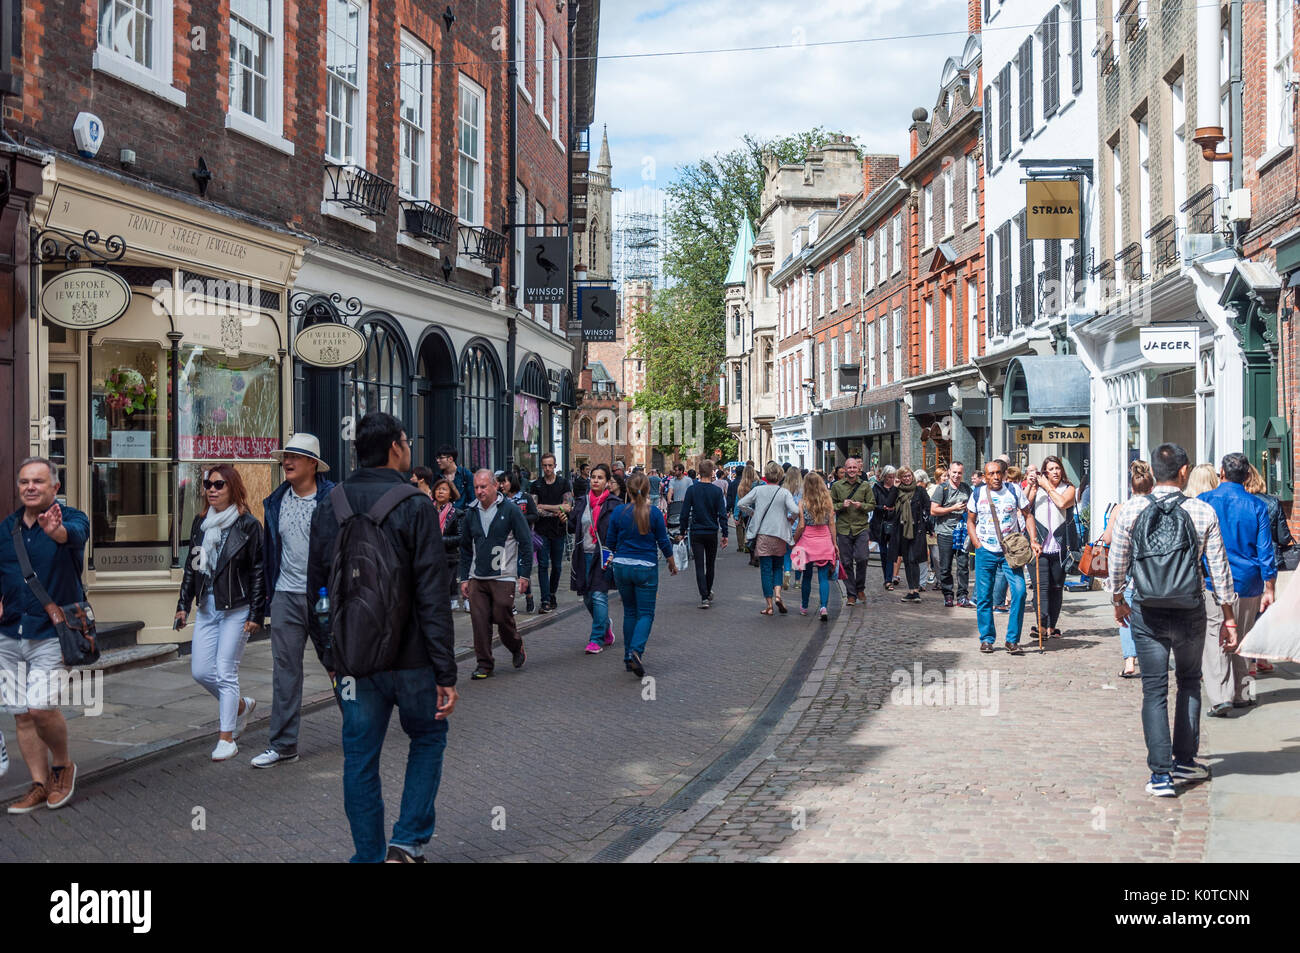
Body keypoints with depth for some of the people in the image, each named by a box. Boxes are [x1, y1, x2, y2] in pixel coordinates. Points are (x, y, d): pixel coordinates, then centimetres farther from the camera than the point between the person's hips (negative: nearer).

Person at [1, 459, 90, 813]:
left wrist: (57, 531, -55)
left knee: (41, 707, -16)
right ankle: (41, 785, 20)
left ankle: (63, 764, 11)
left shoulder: (71, 519, -8)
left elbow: (75, 534, -32)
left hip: (53, 633, -5)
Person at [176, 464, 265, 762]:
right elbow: (191, 566, 17)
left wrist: (256, 614, -12)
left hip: (236, 609, -6)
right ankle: (240, 705, 30)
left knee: (225, 672, -5)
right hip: (207, 606, 6)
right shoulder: (201, 522, 10)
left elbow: (259, 572, -8)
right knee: (200, 671, 5)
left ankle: (227, 738, 4)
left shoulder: (247, 525, -7)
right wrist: (183, 603, 12)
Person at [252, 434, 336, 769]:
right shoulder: (276, 502, 9)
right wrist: (267, 595, 14)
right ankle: (283, 745, 5)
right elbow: (270, 550, 16)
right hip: (287, 595, 4)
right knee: (285, 669, 2)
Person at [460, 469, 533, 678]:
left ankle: (517, 647, 28)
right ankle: (484, 665, 8)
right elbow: (466, 548, 17)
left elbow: (526, 543, -2)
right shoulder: (470, 513, 8)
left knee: (503, 618, -2)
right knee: (479, 621, -2)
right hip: (477, 578, 4)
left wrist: (524, 575, -6)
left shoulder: (510, 509, -4)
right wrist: (464, 578, 12)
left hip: (504, 577, -4)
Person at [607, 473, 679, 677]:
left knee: (629, 612, 16)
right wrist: (672, 563, 16)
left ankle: (629, 658, 18)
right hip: (646, 568, -2)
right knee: (646, 613, 3)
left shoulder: (618, 512, -3)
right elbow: (664, 542, -1)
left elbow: (610, 543, 5)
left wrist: (612, 560, 26)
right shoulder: (655, 513, -8)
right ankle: (636, 651, -21)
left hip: (621, 567, 2)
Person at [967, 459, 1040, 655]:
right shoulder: (977, 495, 4)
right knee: (983, 596, 2)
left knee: (1019, 591, -12)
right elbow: (970, 522, 13)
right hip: (985, 551, 1)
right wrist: (978, 545, 1)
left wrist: (1033, 541, -4)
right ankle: (987, 638, 16)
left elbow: (1028, 515, 7)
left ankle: (1012, 640, -3)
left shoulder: (1014, 491, 2)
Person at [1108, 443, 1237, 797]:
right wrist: (1229, 618, 8)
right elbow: (1220, 569, -1)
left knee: (1154, 691, 5)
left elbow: (1117, 562, 3)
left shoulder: (1130, 509, -5)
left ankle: (1160, 775, -1)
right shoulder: (1204, 512, -6)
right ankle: (1184, 760, 25)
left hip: (1147, 615, 0)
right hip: (1190, 613, 0)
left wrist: (1118, 601, 20)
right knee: (1189, 683, 21)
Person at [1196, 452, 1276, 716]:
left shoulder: (1204, 502, -3)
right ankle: (1240, 694, 22)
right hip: (1248, 584, 2)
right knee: (1242, 640, 14)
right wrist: (1269, 590, 5)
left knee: (1214, 639, -4)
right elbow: (1265, 551, 0)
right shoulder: (1257, 506, 0)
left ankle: (1220, 697, -16)